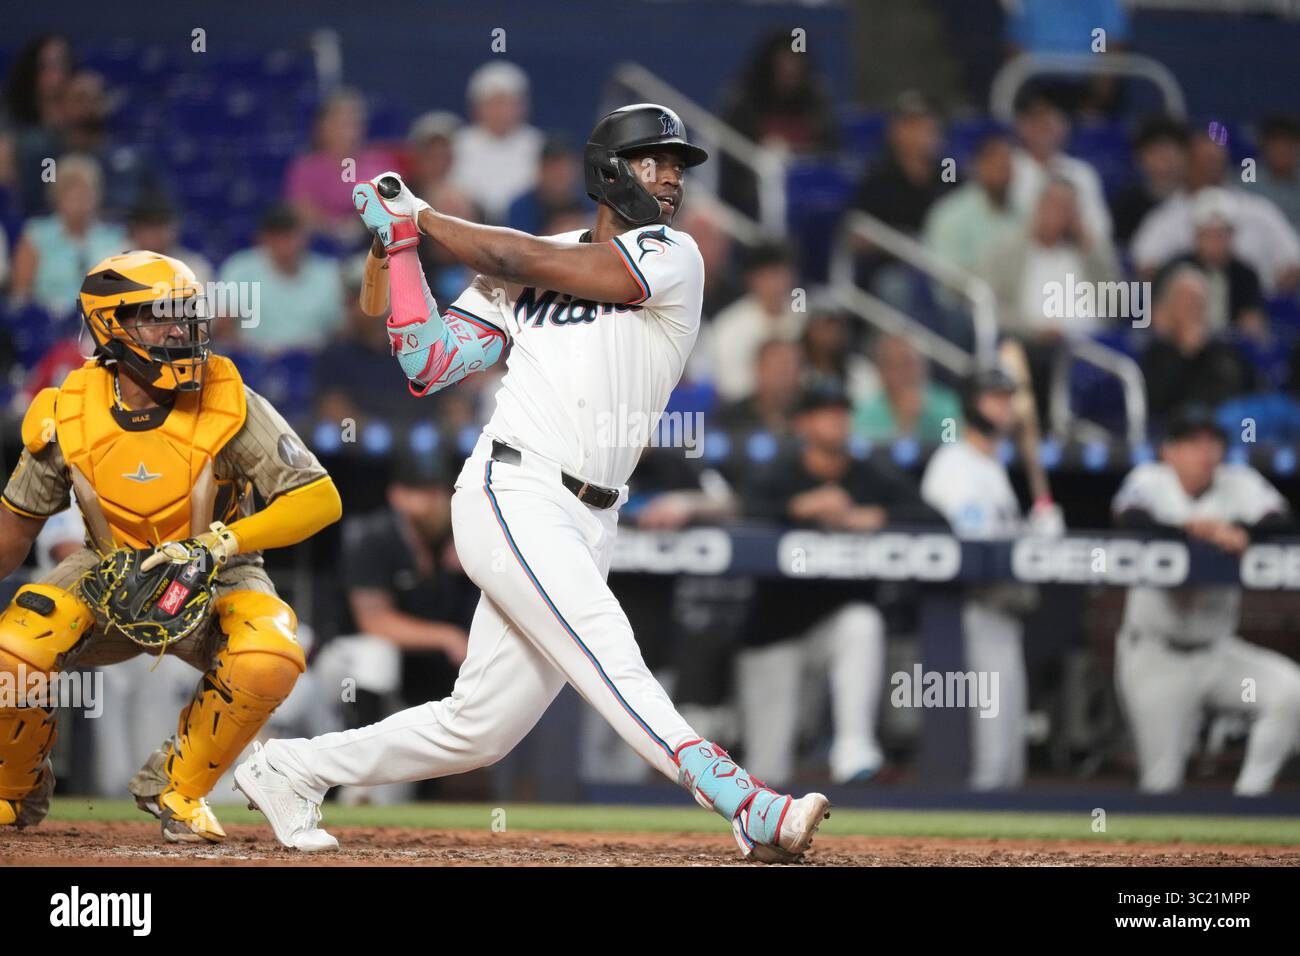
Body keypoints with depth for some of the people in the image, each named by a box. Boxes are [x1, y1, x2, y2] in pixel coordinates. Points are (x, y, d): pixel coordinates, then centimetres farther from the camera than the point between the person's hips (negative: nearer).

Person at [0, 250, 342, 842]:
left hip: (216, 580, -1)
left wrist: (218, 544, -36)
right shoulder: (67, 416, -13)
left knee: (268, 662, -35)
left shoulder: (230, 406, -21)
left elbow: (319, 500, -25)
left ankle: (177, 789, -5)